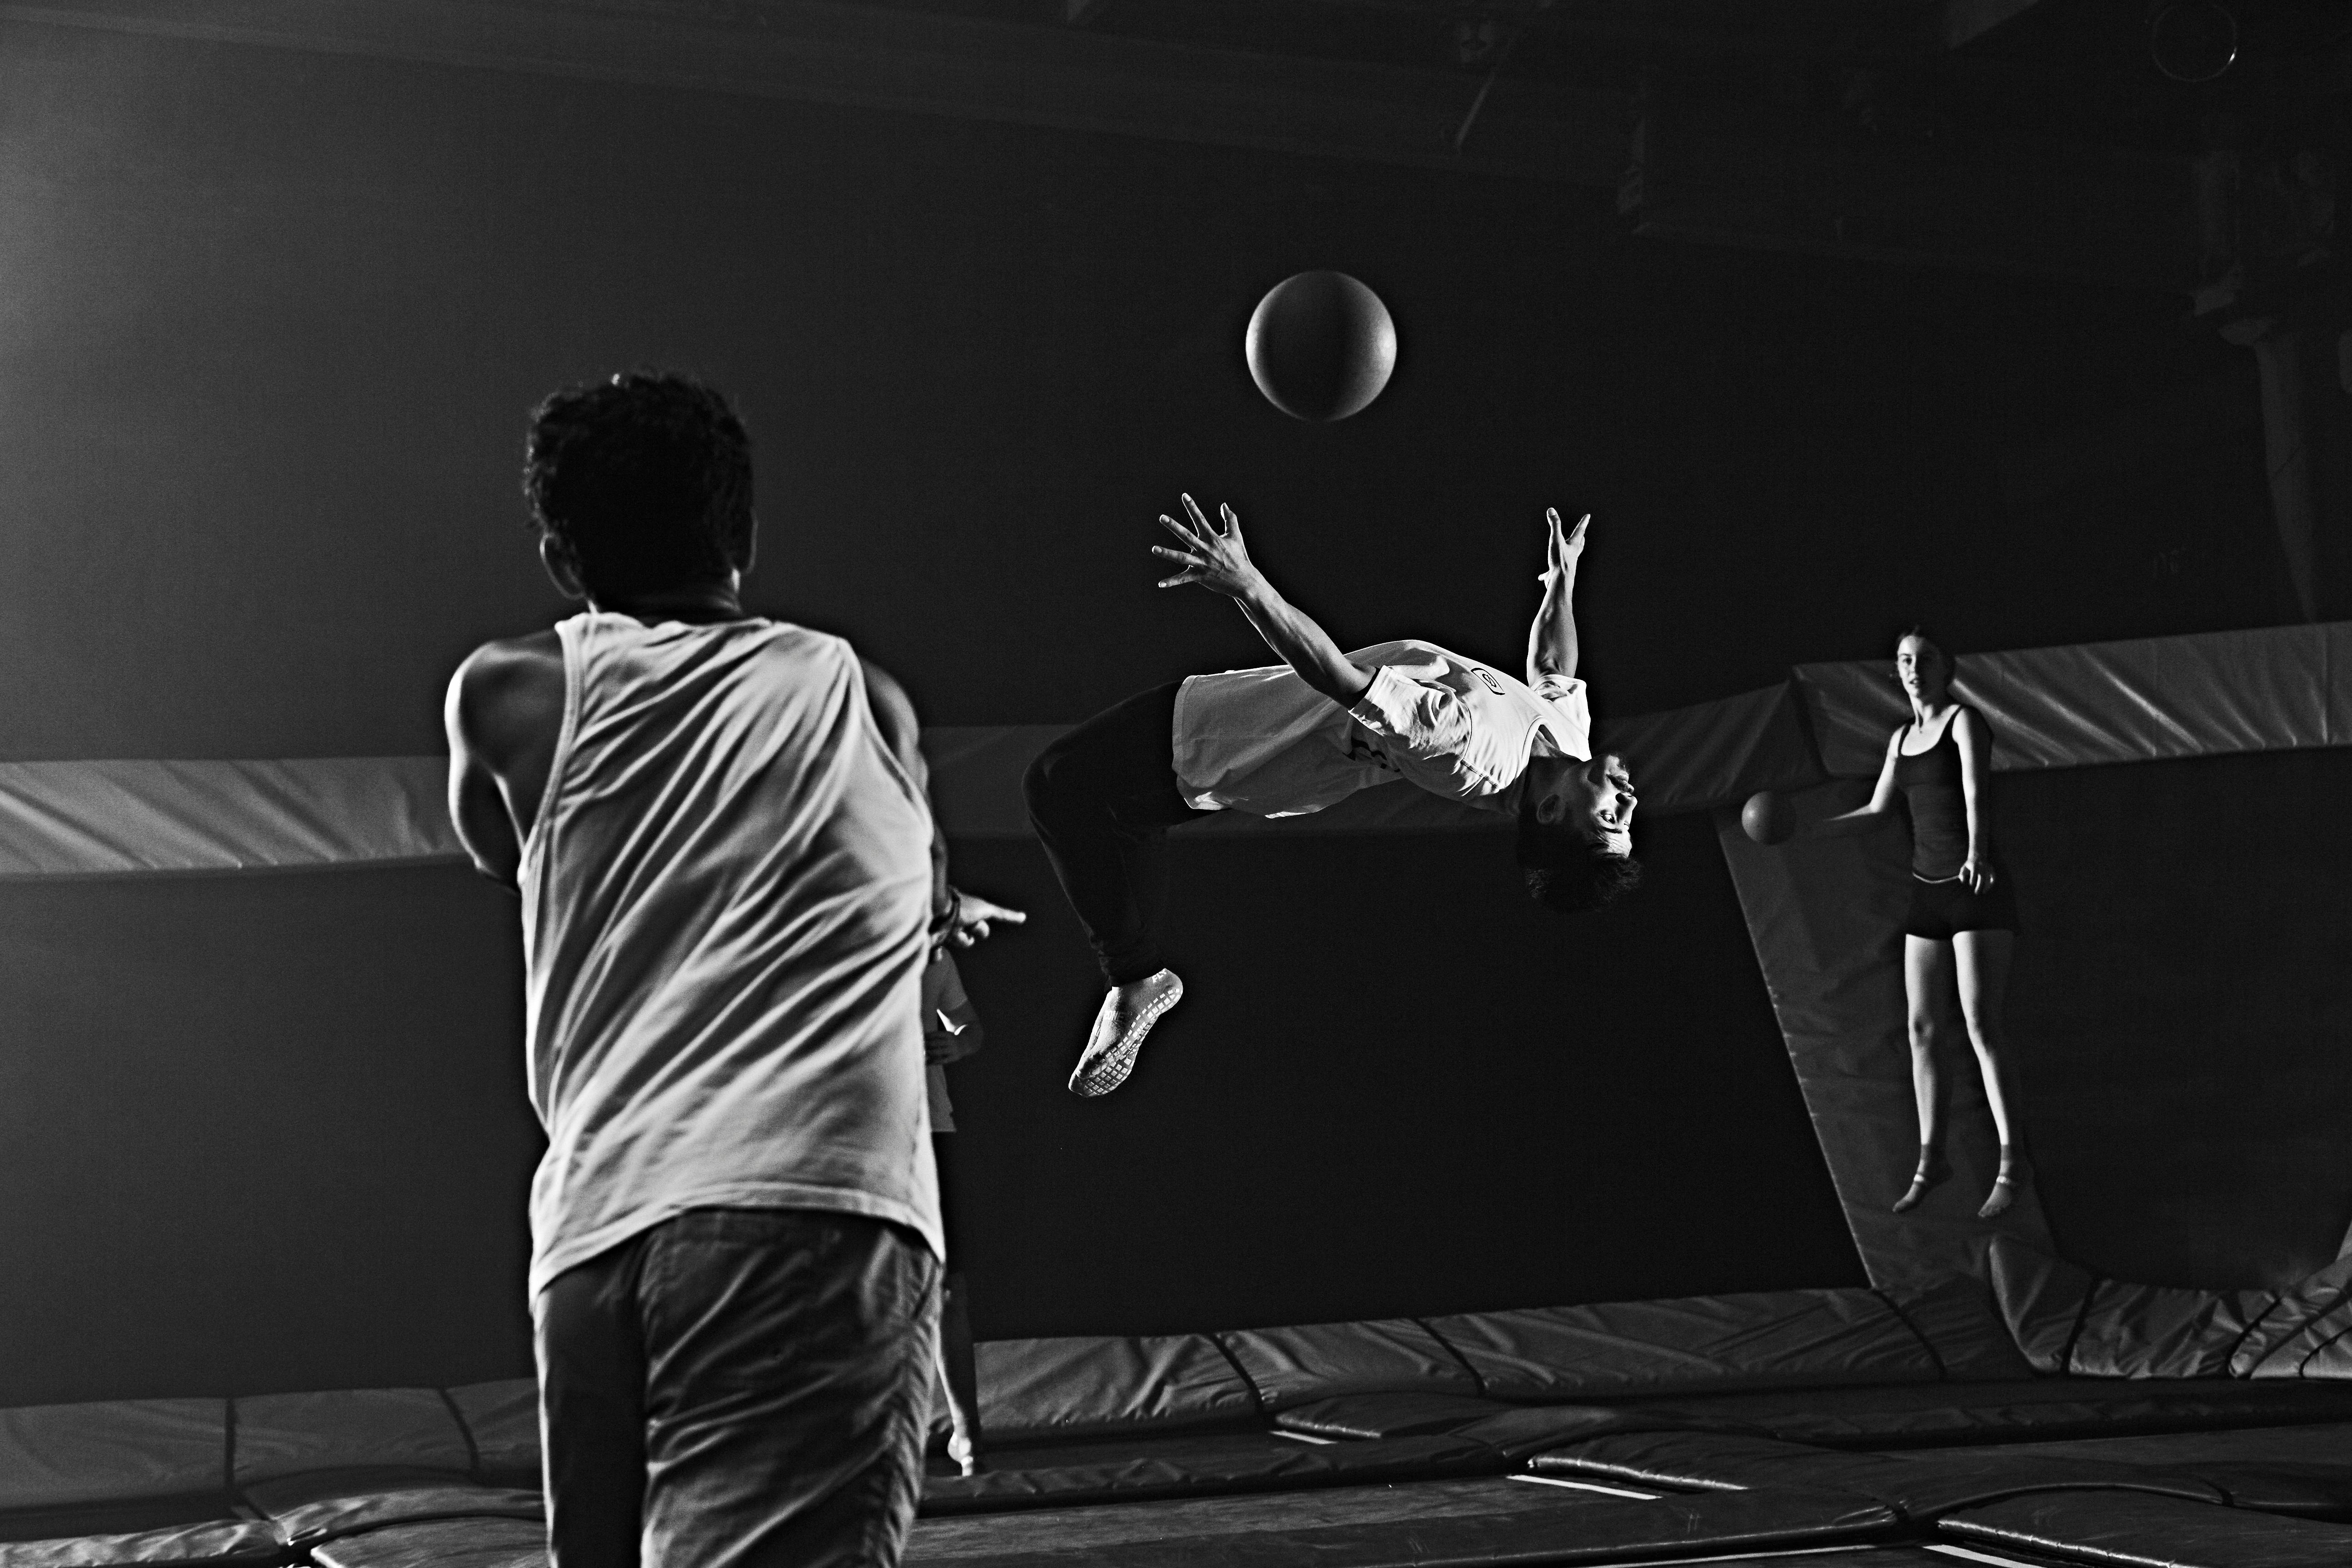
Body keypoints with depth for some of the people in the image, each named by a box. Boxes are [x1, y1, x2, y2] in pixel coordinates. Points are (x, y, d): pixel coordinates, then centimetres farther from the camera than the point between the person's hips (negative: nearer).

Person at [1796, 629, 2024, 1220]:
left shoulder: (1966, 720, -10)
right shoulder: (1902, 738, 13)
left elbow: (1977, 790, -29)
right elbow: (1875, 813, 22)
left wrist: (1977, 853, -47)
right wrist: (1804, 830, 16)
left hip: (1981, 895, -7)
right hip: (1929, 895, 7)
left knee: (1981, 1028, -16)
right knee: (1922, 1031, 6)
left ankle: (2012, 1161, -12)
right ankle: (1930, 1158, 17)